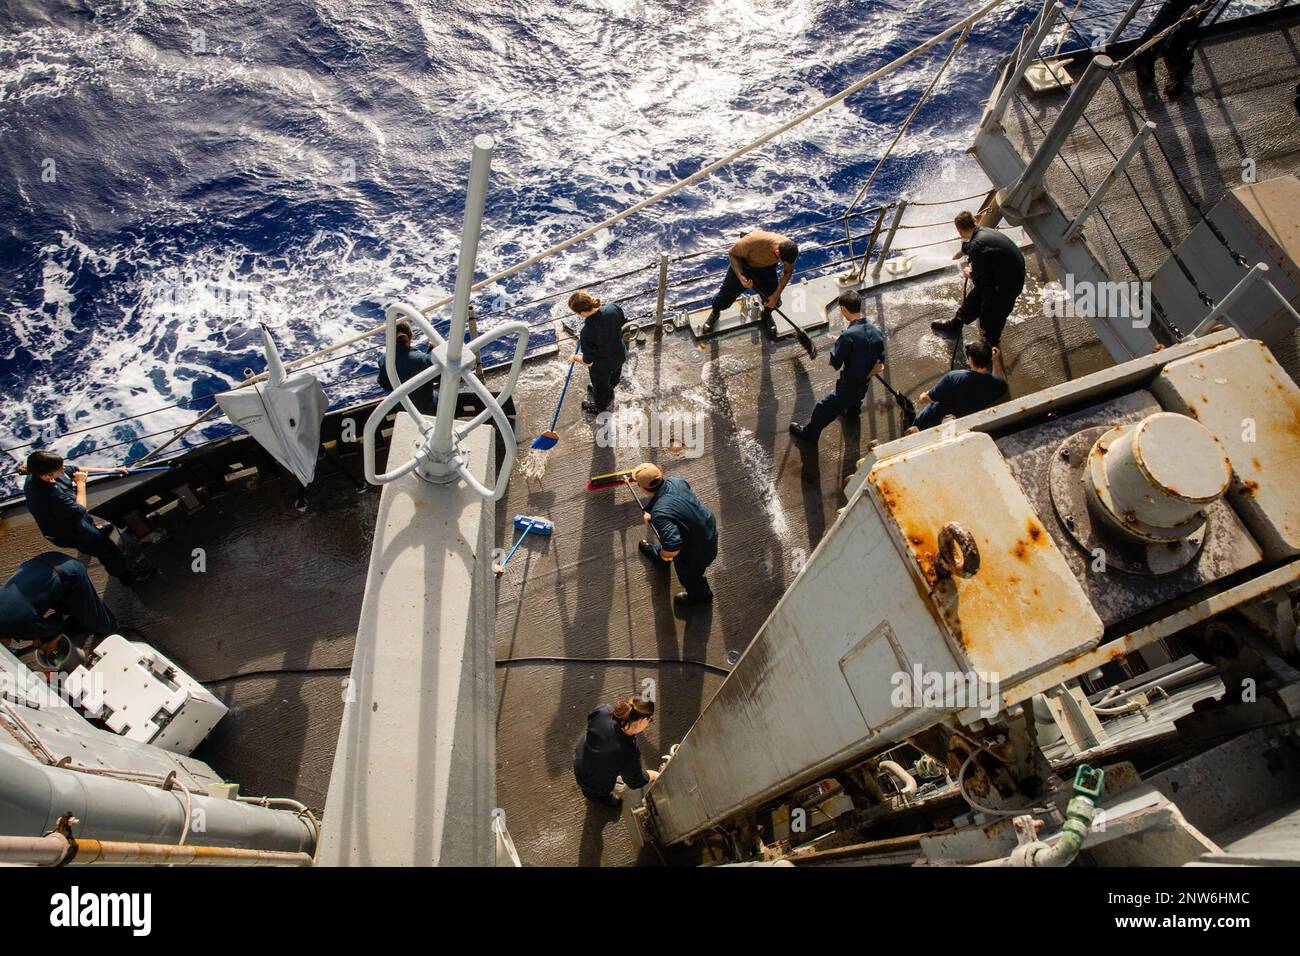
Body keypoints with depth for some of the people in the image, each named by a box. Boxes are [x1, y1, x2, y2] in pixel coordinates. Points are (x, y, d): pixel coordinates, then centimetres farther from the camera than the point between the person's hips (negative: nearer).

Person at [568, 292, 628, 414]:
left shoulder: (587, 333, -41)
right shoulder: (613, 308, -27)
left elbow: (588, 361, -28)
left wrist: (575, 358, -8)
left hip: (601, 366, -5)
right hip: (620, 355, 5)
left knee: (600, 386, 29)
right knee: (613, 378, 37)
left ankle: (598, 407, 60)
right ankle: (609, 393, 69)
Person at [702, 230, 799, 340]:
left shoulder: (789, 250, -32)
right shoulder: (753, 241, -45)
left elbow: (788, 272, -8)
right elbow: (732, 253, -23)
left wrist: (776, 295, -14)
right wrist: (740, 276, -36)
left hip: (765, 267, 3)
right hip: (742, 263, -2)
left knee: (773, 302, 0)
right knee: (726, 295, 6)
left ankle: (767, 316, 36)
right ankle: (714, 312, 41)